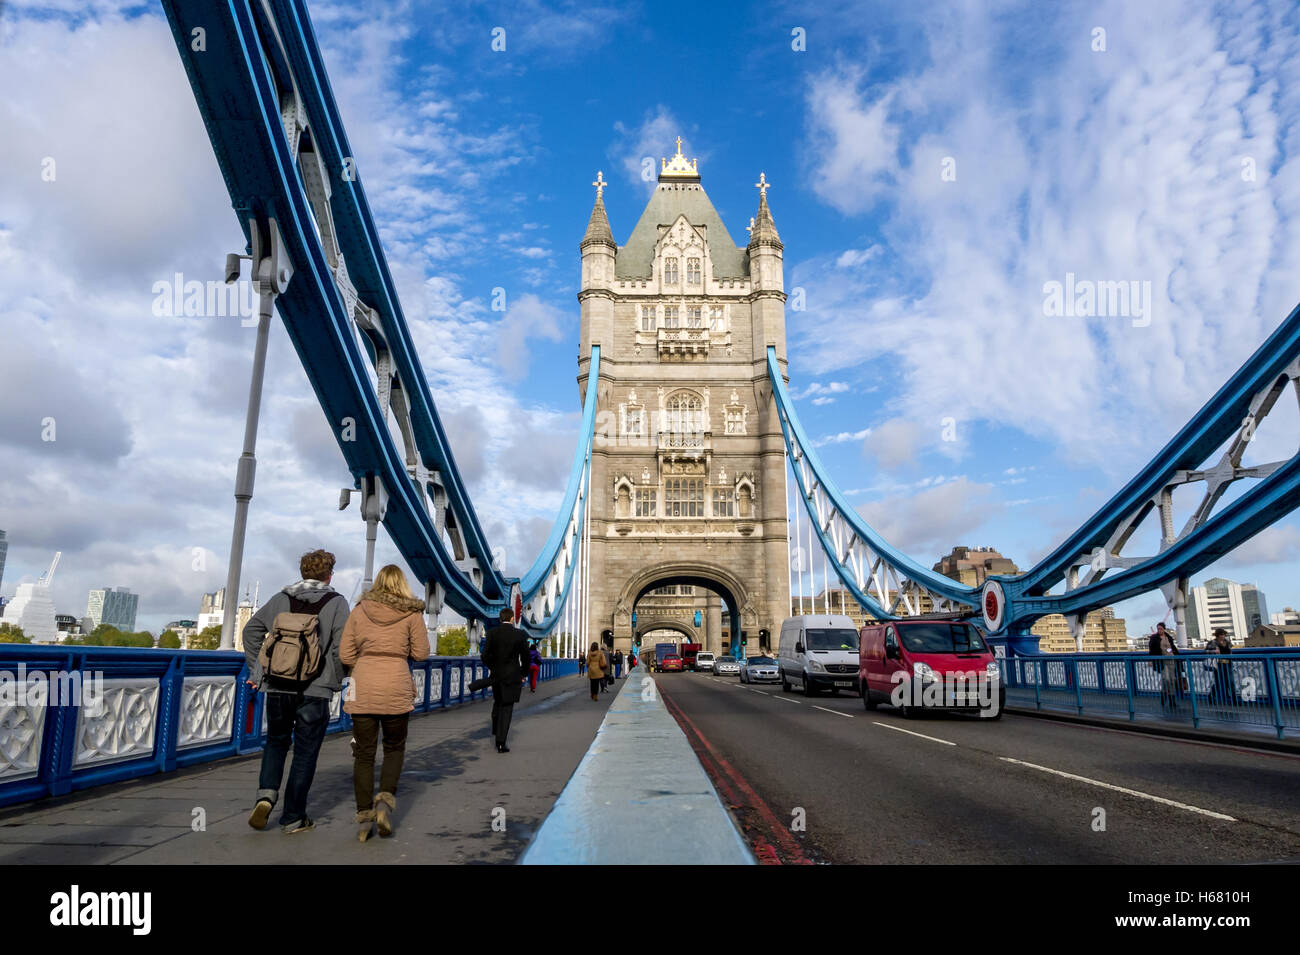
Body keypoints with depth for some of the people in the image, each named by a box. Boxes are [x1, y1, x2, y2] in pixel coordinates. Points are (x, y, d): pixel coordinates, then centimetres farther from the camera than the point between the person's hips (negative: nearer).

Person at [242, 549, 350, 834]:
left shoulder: (281, 599, 8)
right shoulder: (337, 603, -2)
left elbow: (251, 630, 4)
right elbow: (342, 647, -9)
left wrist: (257, 670, 9)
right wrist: (336, 682, 4)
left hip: (277, 686, 3)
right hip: (315, 690, -3)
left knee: (276, 741, 23)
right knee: (305, 752, 7)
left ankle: (266, 793, 4)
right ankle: (293, 818, 12)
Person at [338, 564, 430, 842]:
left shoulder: (360, 610, 5)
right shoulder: (412, 613, -1)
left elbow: (345, 655, 4)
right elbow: (421, 653, -1)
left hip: (363, 691, 1)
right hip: (397, 690, -1)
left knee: (364, 753, 10)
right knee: (394, 749, 16)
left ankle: (364, 816, 10)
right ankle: (385, 800, -2)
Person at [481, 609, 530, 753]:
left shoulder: (491, 633, -3)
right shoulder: (520, 634, -6)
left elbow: (485, 655, -5)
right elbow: (525, 657, -2)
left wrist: (492, 668, 13)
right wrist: (523, 674, 12)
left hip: (496, 675, 2)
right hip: (512, 676, -2)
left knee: (497, 703, 24)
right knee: (507, 708, 1)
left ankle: (496, 733, 30)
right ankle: (501, 743, -2)